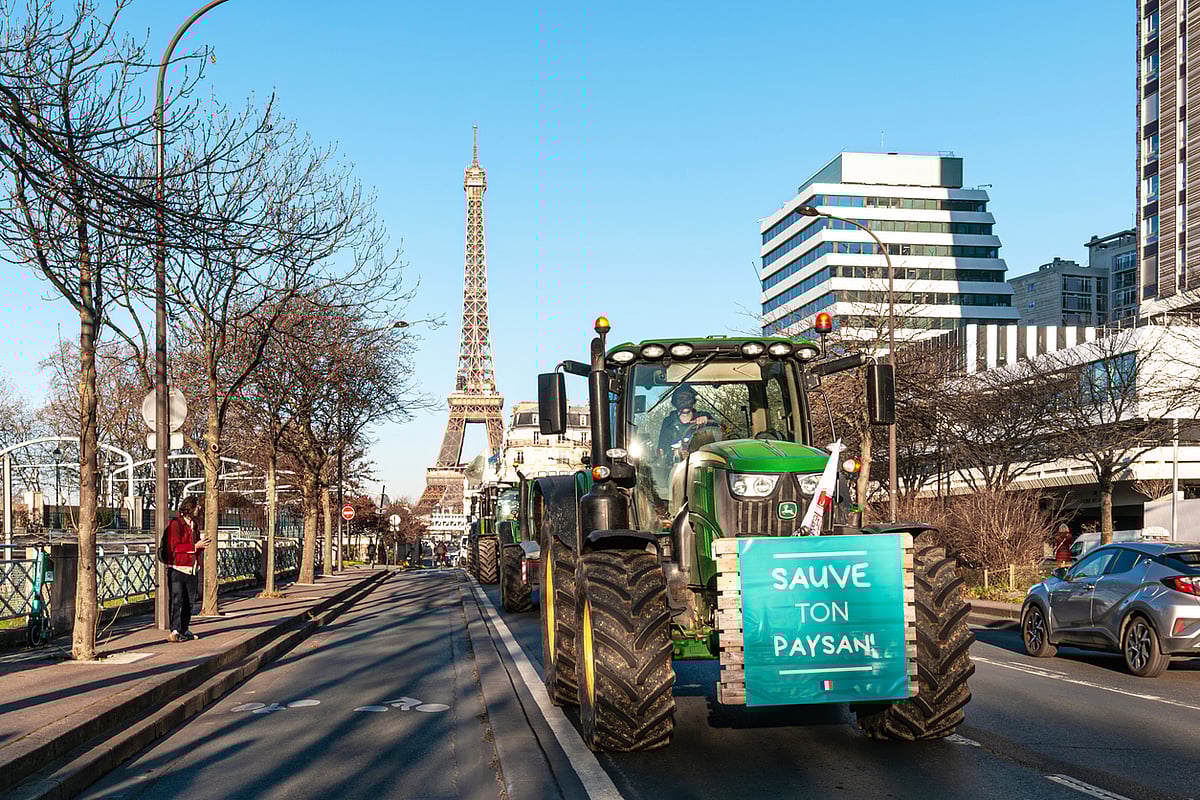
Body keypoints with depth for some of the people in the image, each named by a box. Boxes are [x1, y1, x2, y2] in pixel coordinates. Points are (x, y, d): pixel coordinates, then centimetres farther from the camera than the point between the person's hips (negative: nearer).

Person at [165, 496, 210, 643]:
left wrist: (201, 546, 3)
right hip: (176, 568, -8)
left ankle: (184, 630, 17)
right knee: (177, 600, -12)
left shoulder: (193, 525, 17)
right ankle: (175, 631, -13)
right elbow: (175, 547, -18)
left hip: (189, 569, 8)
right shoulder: (176, 524, -10)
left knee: (188, 601, 9)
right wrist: (195, 546, -19)